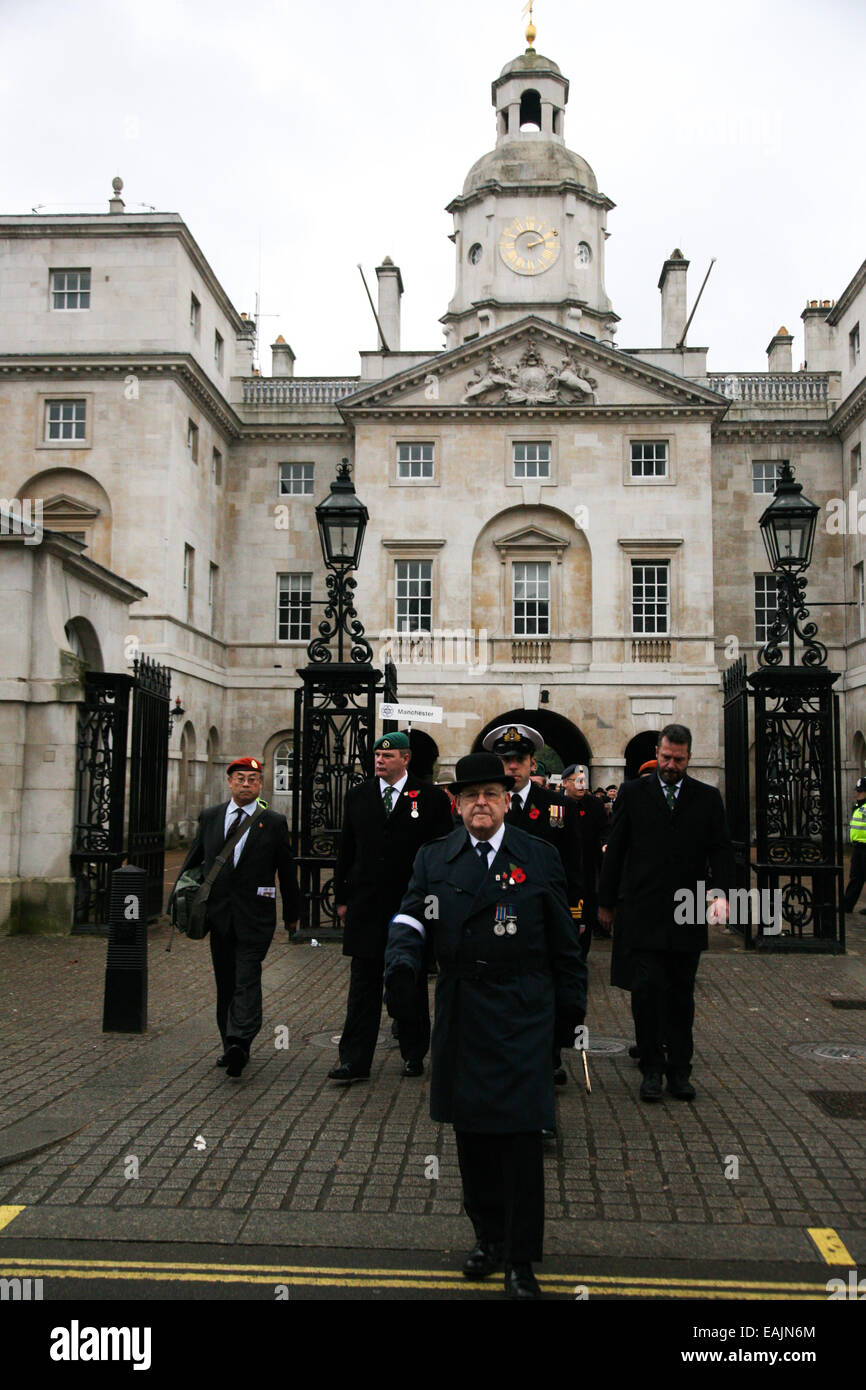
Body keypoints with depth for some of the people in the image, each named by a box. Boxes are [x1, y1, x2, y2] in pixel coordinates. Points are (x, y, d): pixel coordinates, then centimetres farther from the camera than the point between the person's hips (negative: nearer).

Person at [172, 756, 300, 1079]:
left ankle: (239, 1042, -22)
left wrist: (292, 913, 8)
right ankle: (231, 1045, 19)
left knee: (247, 979, -13)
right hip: (219, 914, 4)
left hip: (255, 916, -4)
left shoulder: (274, 823, 0)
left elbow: (287, 871, 5)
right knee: (225, 983, 10)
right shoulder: (209, 817, 8)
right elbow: (193, 860, 13)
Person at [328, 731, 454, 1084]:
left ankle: (414, 1054, 24)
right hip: (366, 906, 2)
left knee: (412, 984, 11)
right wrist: (342, 897, 7)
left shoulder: (431, 797, -3)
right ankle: (355, 1060, 9)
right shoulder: (358, 796, 7)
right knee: (363, 984, 4)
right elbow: (346, 850, 11)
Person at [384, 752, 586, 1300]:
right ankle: (489, 1237, 33)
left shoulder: (540, 858, 1)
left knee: (521, 1136, -1)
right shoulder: (434, 858, 6)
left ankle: (521, 1259, 15)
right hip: (461, 1018, 3)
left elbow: (565, 944, 5)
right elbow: (411, 916, -3)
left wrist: (571, 1011, 5)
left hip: (522, 1017, -2)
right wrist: (403, 962, -24)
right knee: (472, 1132, 13)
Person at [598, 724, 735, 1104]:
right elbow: (614, 849, 7)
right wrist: (606, 902, 7)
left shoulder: (707, 798, 7)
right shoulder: (633, 793, 4)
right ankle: (652, 1069, 9)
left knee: (681, 996, 9)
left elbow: (721, 850, 3)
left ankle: (679, 1071, 21)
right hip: (643, 915, -1)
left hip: (687, 916, 1)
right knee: (647, 990, -4)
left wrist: (722, 892, -15)